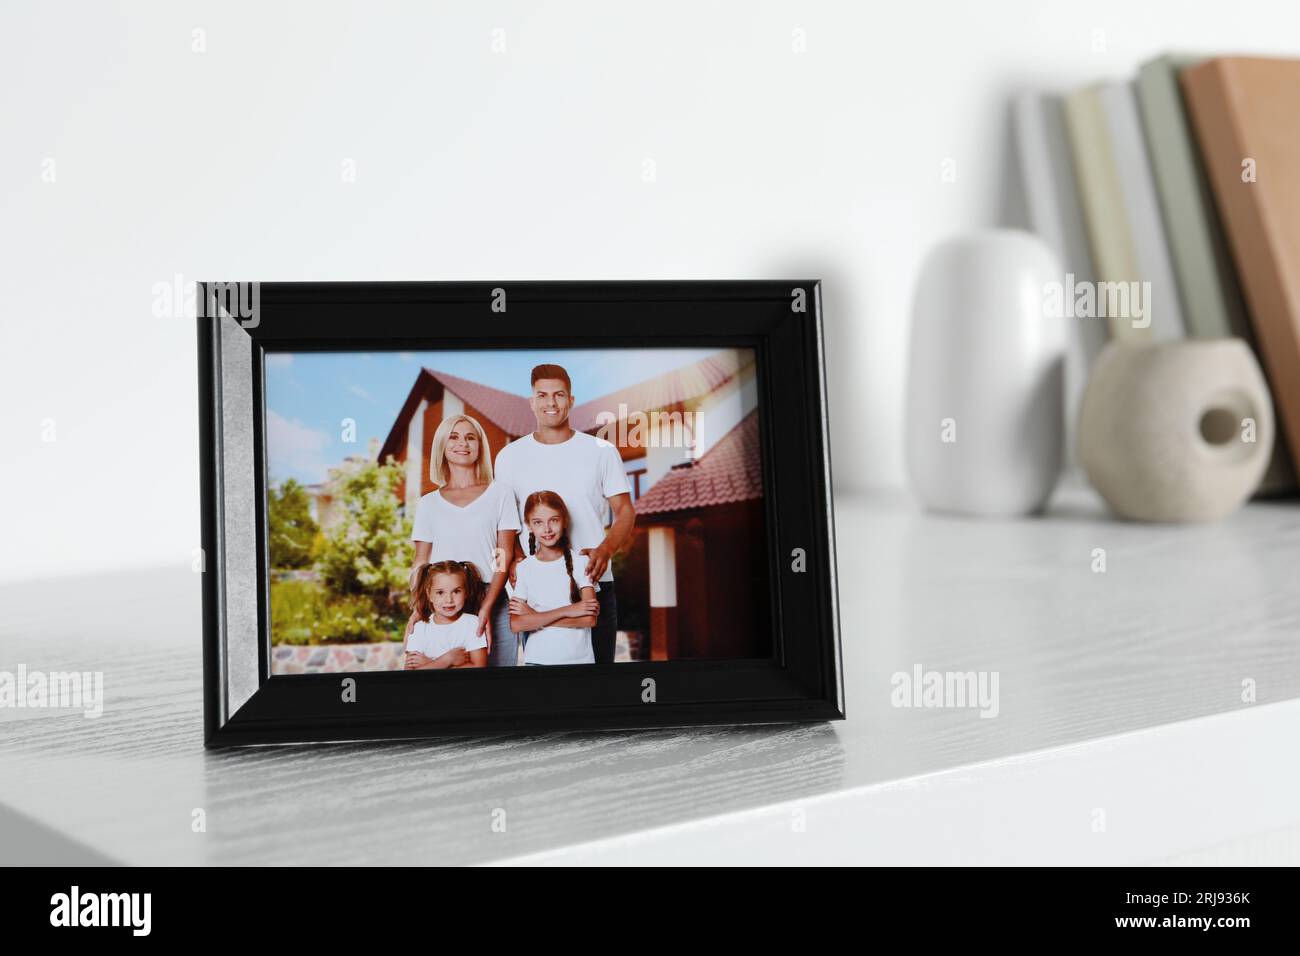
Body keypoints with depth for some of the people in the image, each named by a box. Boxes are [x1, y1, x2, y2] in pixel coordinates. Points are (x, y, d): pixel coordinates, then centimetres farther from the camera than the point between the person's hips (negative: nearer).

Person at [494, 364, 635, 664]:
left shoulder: (602, 451, 4)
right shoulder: (510, 456, 8)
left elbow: (625, 511, 3)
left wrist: (605, 550, -16)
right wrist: (514, 558, -8)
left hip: (593, 583, -1)